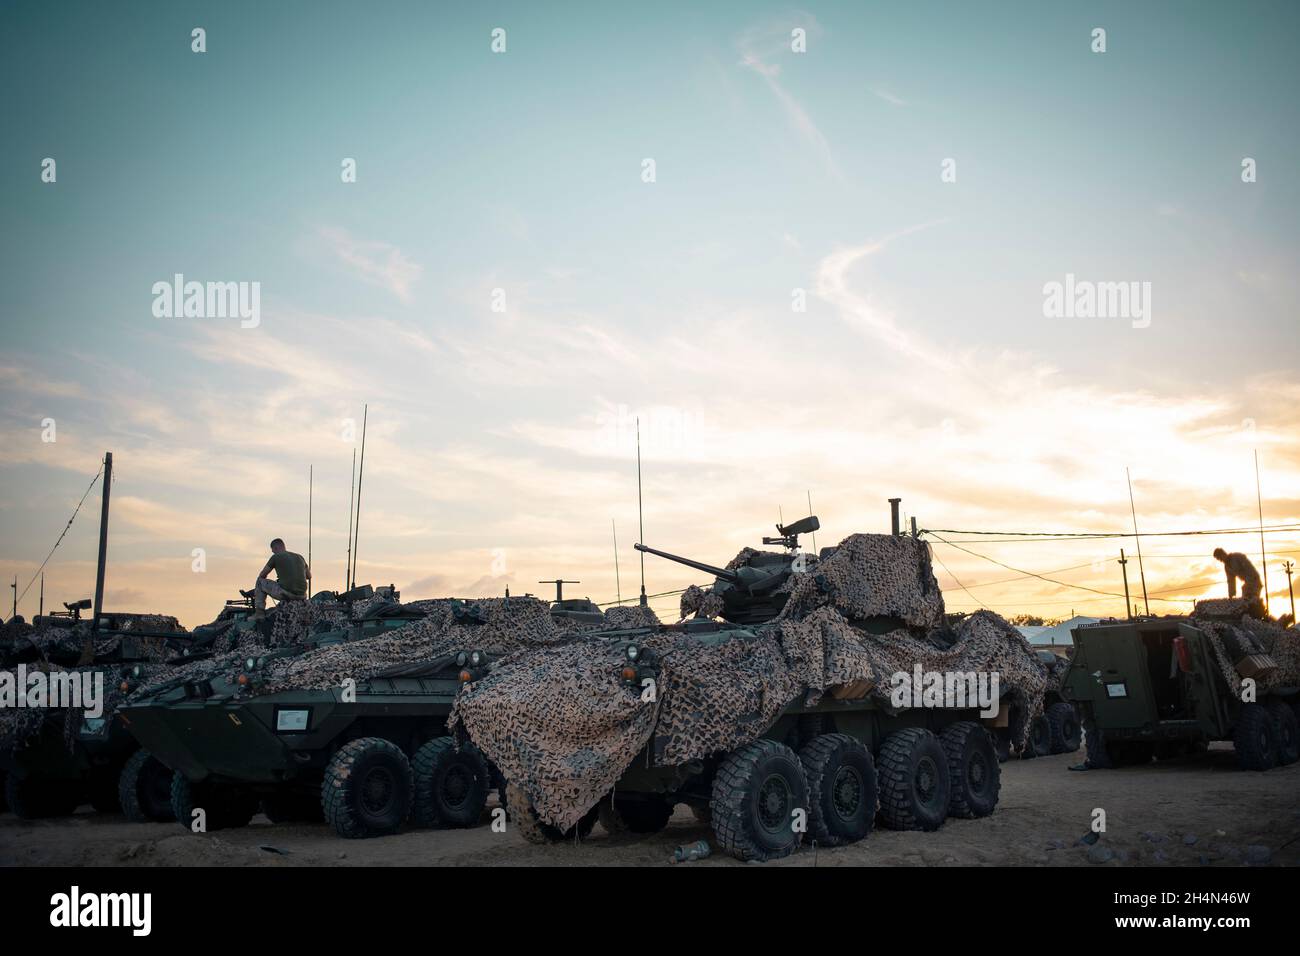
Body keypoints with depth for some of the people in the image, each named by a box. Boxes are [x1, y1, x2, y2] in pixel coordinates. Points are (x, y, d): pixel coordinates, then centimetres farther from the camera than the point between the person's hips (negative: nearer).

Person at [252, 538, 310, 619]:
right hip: (301, 596, 5)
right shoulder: (300, 557, 17)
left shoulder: (276, 557, 4)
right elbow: (309, 576, 28)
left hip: (285, 593, -5)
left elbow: (262, 576, 14)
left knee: (260, 581, 16)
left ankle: (259, 613, 11)